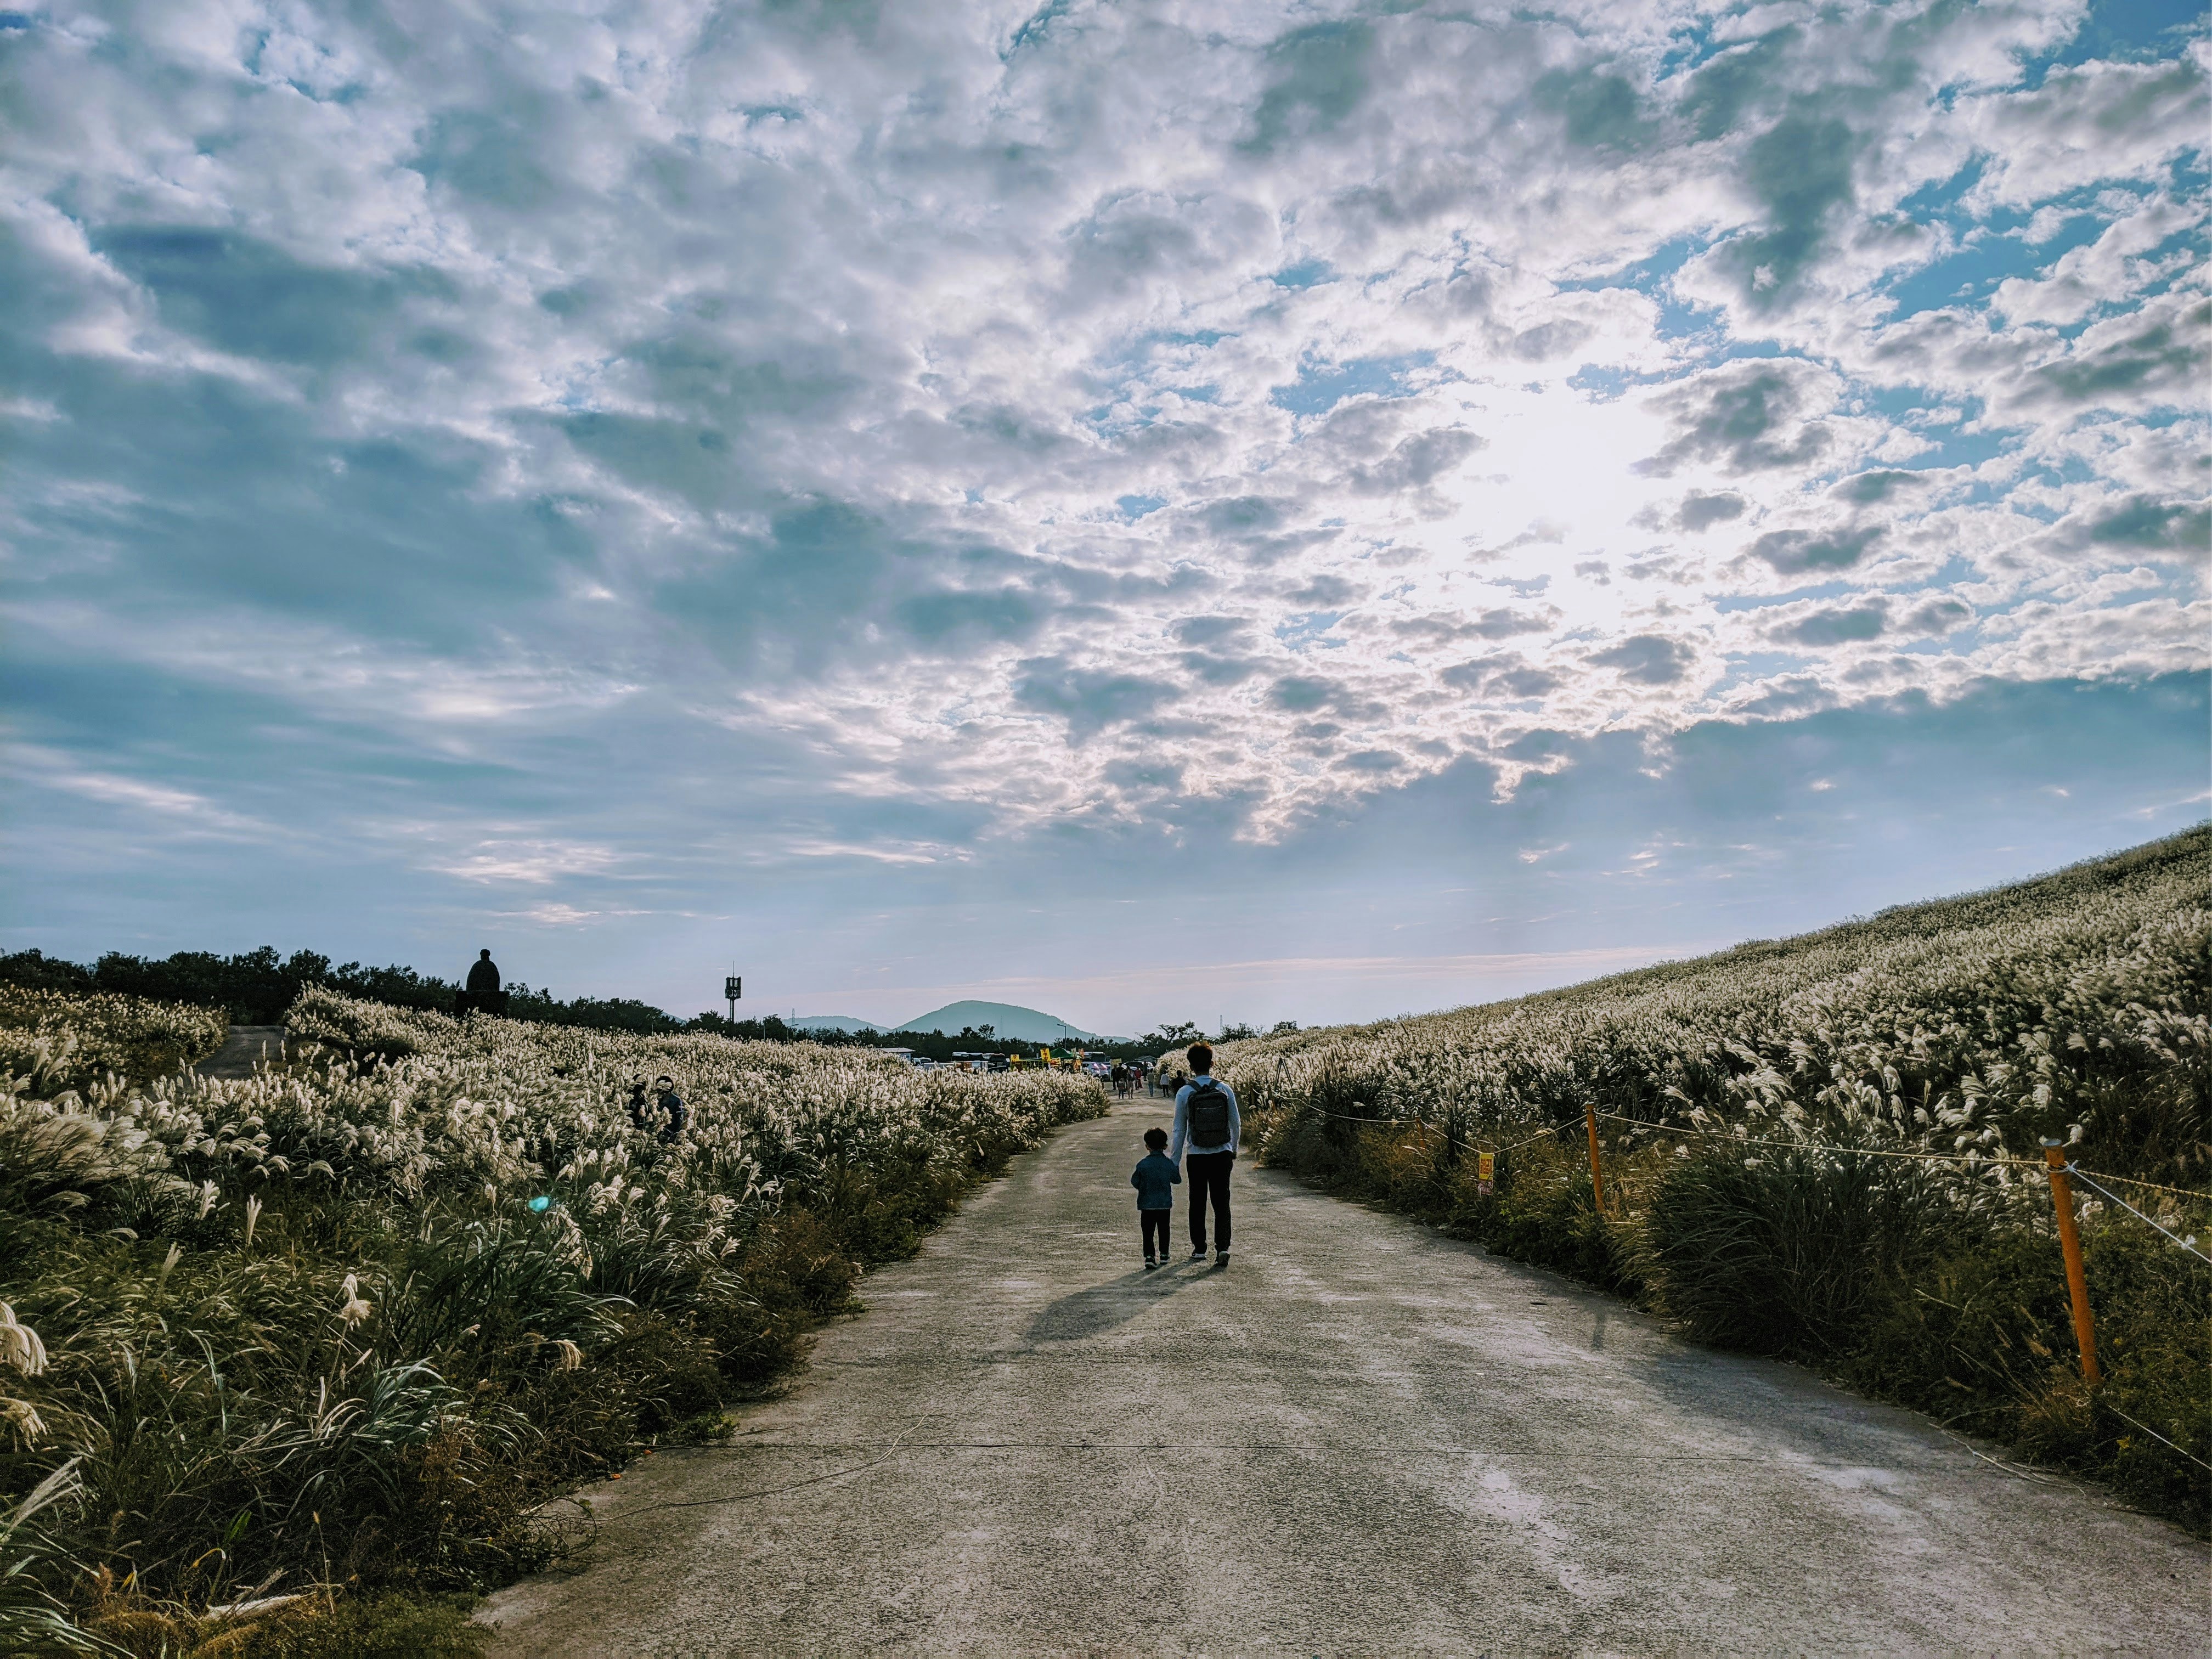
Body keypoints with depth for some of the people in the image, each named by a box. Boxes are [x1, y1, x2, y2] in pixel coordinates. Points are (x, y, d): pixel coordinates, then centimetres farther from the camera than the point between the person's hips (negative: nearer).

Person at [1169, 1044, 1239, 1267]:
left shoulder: (1184, 1093, -7)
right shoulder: (1225, 1090, -3)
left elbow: (1179, 1130, -1)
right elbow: (1236, 1125, 6)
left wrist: (1175, 1160, 8)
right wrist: (1234, 1150, 22)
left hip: (1197, 1156, -1)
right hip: (1223, 1155, 1)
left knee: (1198, 1203, 12)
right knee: (1222, 1203, 5)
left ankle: (1199, 1249, 20)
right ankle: (1223, 1247, -7)